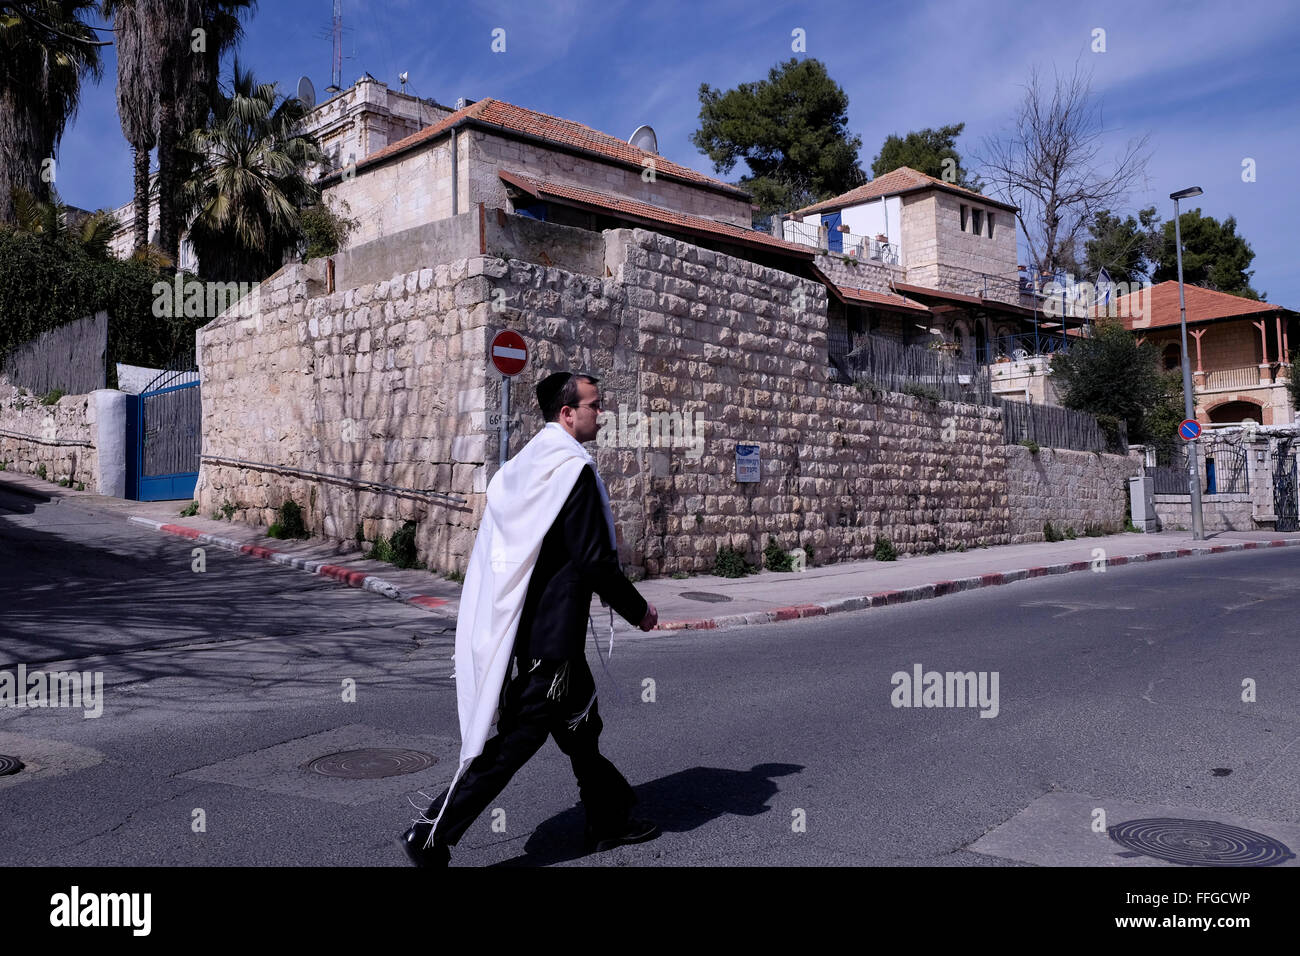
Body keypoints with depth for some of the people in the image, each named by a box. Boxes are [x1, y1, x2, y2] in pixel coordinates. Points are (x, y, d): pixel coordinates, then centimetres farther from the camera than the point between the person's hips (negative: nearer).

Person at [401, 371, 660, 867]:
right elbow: (595, 561, -20)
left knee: (580, 724, 20)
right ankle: (432, 835, 5)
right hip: (551, 635, -10)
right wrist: (639, 610, -6)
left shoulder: (524, 463, 10)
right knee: (516, 739, -2)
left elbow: (502, 553, 15)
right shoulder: (573, 468, -18)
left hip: (521, 624, 10)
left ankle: (609, 820, 35)